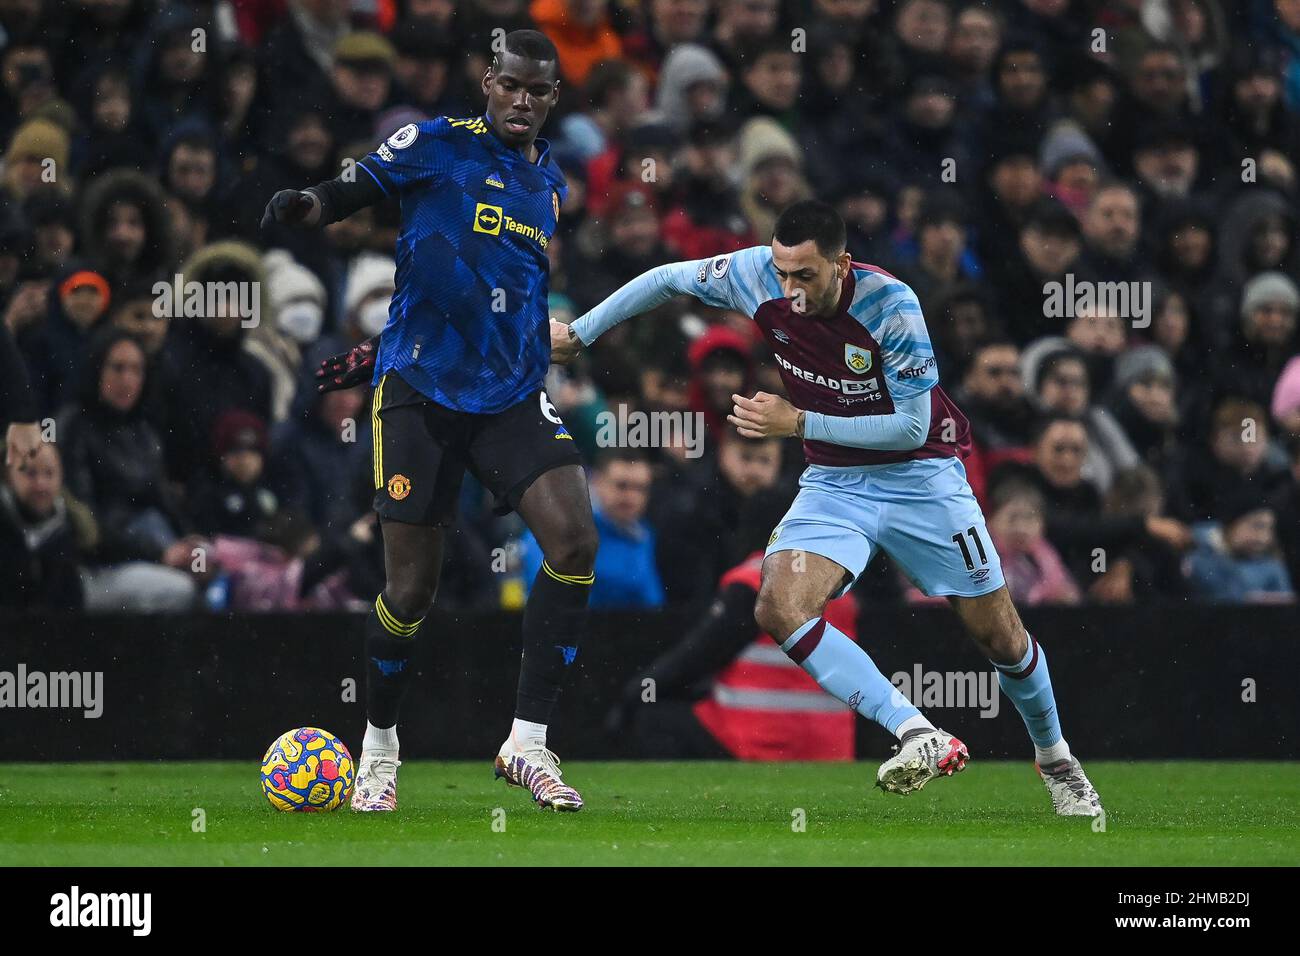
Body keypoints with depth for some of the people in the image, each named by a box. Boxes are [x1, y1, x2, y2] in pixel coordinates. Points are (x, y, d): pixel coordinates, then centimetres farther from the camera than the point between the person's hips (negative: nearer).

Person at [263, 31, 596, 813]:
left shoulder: (550, 183, 14)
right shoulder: (439, 145, -2)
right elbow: (350, 194, -4)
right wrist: (305, 206, -30)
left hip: (513, 391, 4)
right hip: (421, 394, -4)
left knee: (575, 540, -17)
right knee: (412, 586, -2)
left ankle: (528, 741, -9)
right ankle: (380, 744, 24)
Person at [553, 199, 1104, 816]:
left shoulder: (890, 305, -26)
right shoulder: (757, 275, -16)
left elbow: (913, 426, -22)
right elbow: (666, 279, 3)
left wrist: (798, 422, -26)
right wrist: (579, 332, 8)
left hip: (921, 479, -3)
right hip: (834, 483, 3)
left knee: (999, 636, 3)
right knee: (779, 609, -25)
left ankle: (1055, 758, 33)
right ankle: (922, 738, -31)